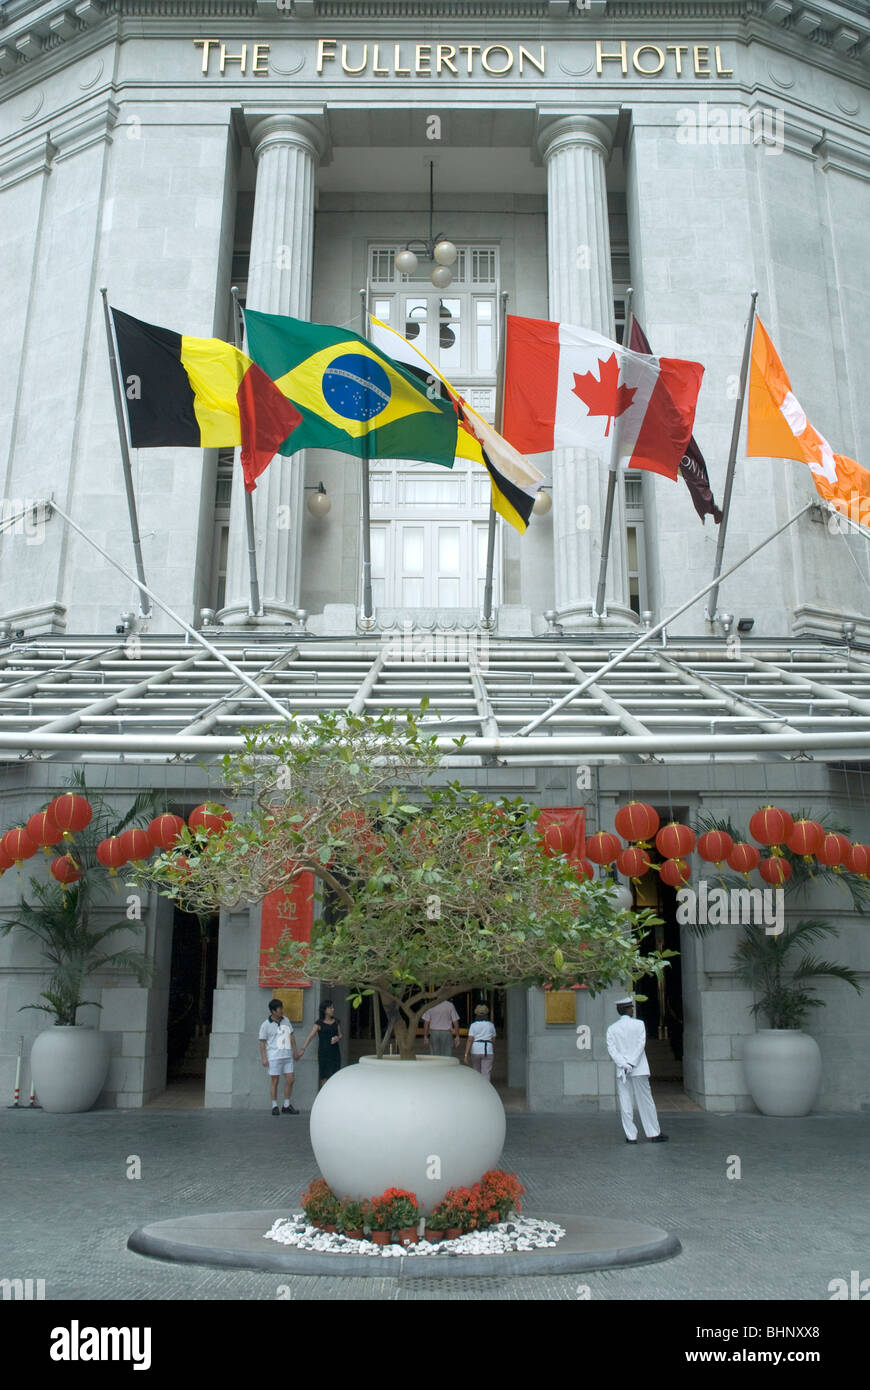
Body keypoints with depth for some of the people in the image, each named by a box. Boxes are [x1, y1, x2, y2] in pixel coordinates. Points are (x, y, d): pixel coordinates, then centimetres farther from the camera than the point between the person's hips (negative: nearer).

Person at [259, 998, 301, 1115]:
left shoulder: (286, 1021, 11)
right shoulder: (266, 1025, -4)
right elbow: (262, 1042, -5)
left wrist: (295, 1051, 17)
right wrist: (263, 1058, -10)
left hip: (288, 1056, 5)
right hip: (274, 1057, -5)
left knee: (290, 1080, 3)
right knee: (274, 1081, 1)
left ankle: (287, 1106, 14)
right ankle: (274, 1106, 10)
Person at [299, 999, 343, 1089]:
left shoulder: (336, 1022, 7)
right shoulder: (319, 1023, -4)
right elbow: (310, 1036, -11)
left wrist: (338, 1038, -7)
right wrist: (303, 1049, -20)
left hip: (335, 1052, 3)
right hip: (323, 1052, -3)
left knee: (334, 1076, -4)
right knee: (324, 1076, 1)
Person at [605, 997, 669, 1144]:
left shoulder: (612, 1029, 5)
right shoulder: (639, 1024, 0)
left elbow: (612, 1048, -5)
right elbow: (641, 1044, -9)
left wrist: (624, 1065, -12)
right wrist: (631, 1064, -12)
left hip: (621, 1071, 2)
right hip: (639, 1071, -2)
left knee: (626, 1104, 3)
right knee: (645, 1102, 5)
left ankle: (631, 1136, 2)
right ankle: (653, 1133, 9)